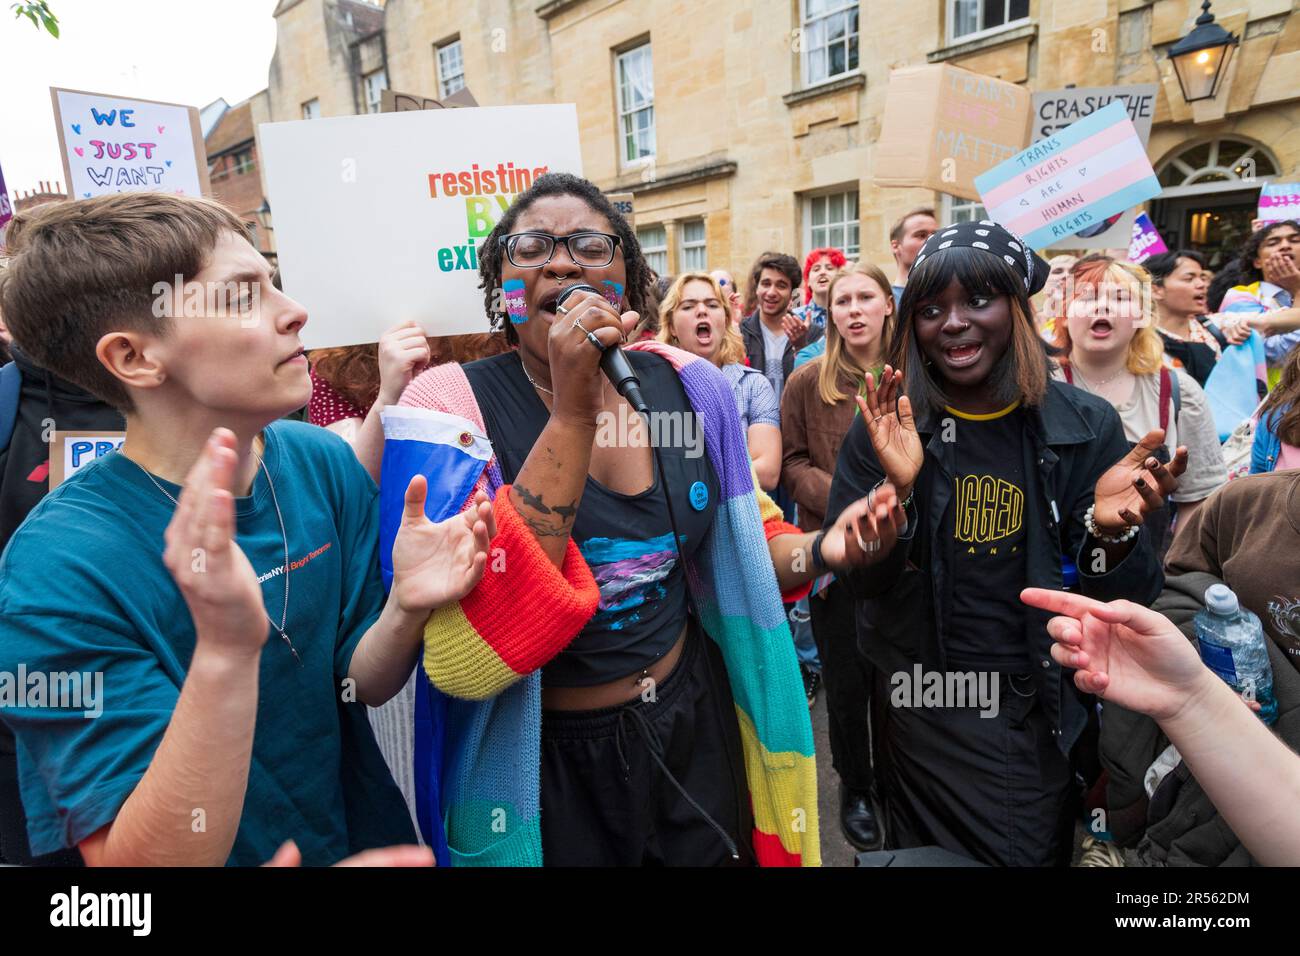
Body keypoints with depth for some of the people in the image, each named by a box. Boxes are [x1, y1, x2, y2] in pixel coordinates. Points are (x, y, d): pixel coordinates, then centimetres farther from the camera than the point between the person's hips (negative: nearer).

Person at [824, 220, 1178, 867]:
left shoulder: (1086, 426, -9)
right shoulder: (884, 427, -11)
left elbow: (1129, 603, -6)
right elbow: (853, 580, -13)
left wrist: (1112, 527, -27)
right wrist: (895, 488, -30)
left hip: (1042, 721, 1)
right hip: (923, 714, 0)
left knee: (1040, 855, 21)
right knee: (925, 852, 22)